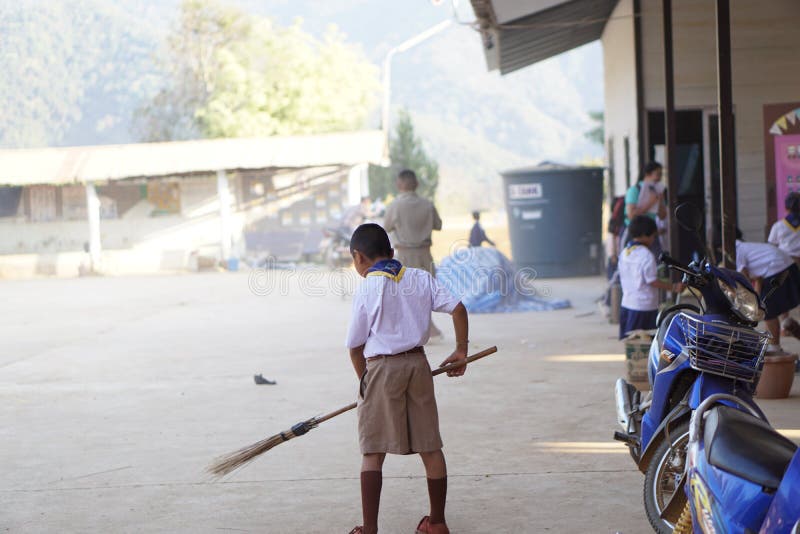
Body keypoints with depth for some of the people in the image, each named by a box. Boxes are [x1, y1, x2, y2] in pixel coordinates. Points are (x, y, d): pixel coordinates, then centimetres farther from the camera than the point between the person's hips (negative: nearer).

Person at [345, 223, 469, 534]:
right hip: (418, 363, 4)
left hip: (382, 368, -4)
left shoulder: (367, 290, -6)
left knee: (373, 453, 1)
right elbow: (457, 308, -1)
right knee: (430, 448, 12)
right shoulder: (420, 278, 5)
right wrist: (461, 351, 10)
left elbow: (355, 346, -1)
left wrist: (365, 381, 14)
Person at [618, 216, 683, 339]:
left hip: (627, 304, 8)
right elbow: (652, 281, -17)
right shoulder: (646, 255, -15)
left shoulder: (624, 253, 9)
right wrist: (674, 287, -14)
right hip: (644, 306, -8)